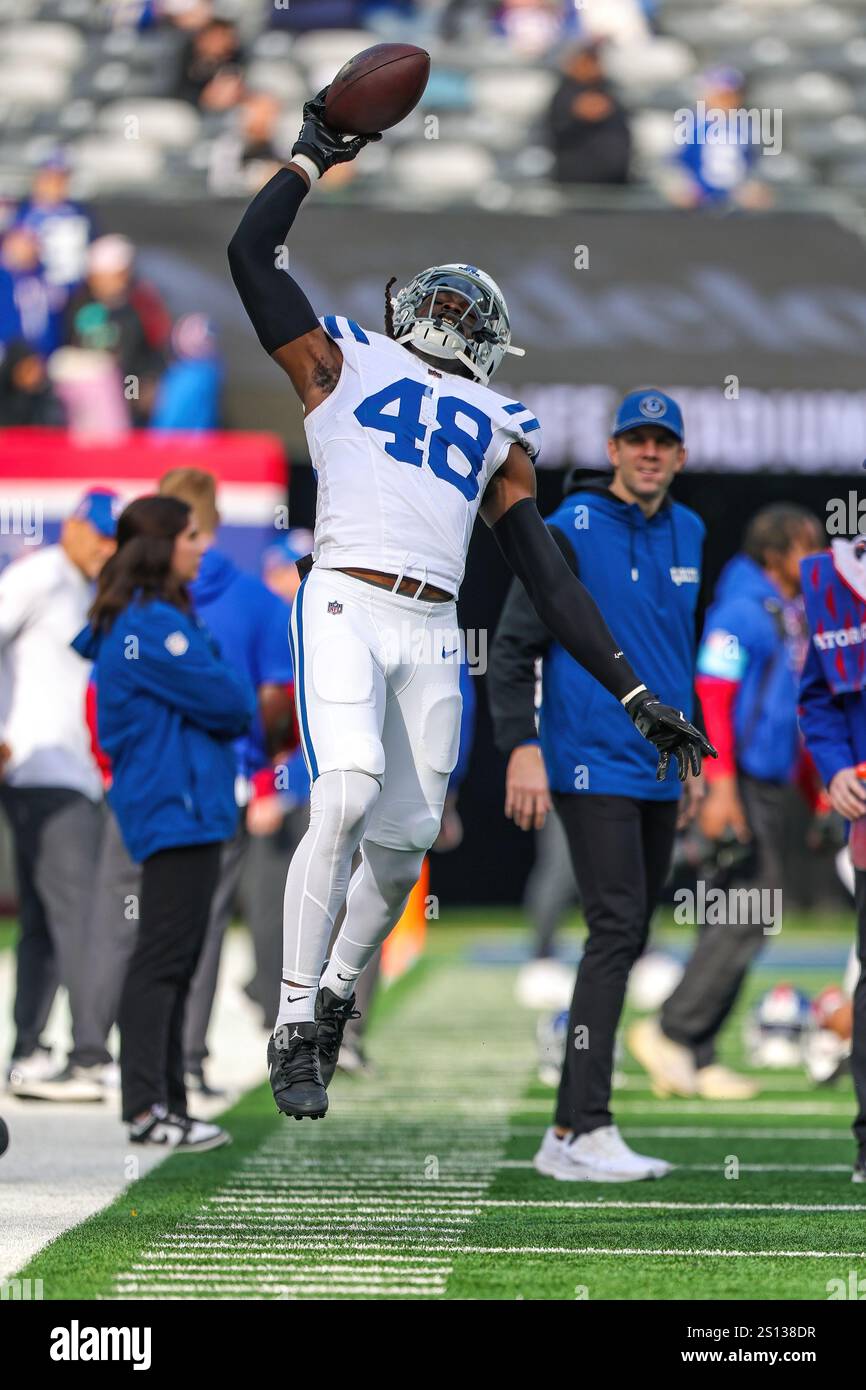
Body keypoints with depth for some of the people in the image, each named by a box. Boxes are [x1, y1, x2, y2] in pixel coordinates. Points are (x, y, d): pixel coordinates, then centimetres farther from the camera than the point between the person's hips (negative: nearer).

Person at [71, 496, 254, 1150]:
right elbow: (227, 701, -16)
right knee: (163, 959, -11)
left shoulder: (162, 617, 18)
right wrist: (238, 703, 4)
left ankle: (167, 1102, 17)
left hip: (188, 807, 11)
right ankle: (146, 1107, -12)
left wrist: (228, 708, 0)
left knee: (175, 963, 12)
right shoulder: (152, 625, -15)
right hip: (176, 807, -11)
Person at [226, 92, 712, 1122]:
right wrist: (314, 155, 20)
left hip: (432, 632, 4)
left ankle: (337, 991, 27)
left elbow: (549, 582, 19)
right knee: (347, 799, -20)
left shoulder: (501, 431, 24)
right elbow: (250, 255, 10)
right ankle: (296, 1027, -14)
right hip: (345, 604, -4)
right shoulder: (343, 362, 17)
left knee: (405, 838, 3)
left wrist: (632, 695, 11)